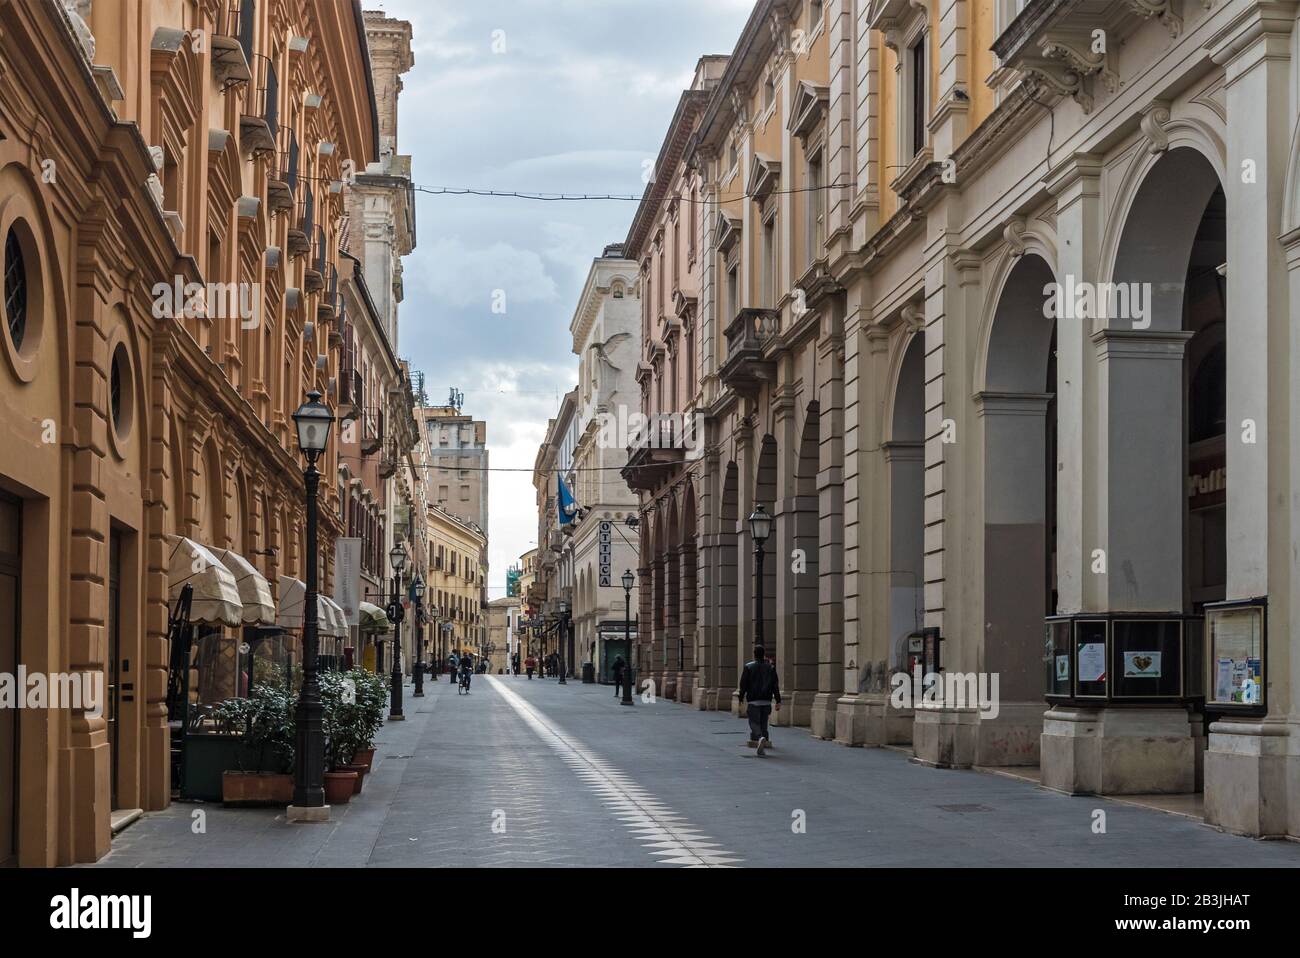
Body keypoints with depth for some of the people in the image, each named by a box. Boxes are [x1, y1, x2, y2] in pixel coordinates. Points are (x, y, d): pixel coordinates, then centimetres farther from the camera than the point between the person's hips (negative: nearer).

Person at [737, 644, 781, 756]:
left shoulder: (748, 667, -3)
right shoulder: (770, 667, 4)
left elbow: (743, 685, -2)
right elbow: (775, 685, 2)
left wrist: (741, 699, 7)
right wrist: (778, 701, 4)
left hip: (753, 700, -3)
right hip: (766, 701, 3)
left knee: (754, 722, -5)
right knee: (763, 723, 13)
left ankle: (760, 738, -31)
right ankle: (765, 742, 13)